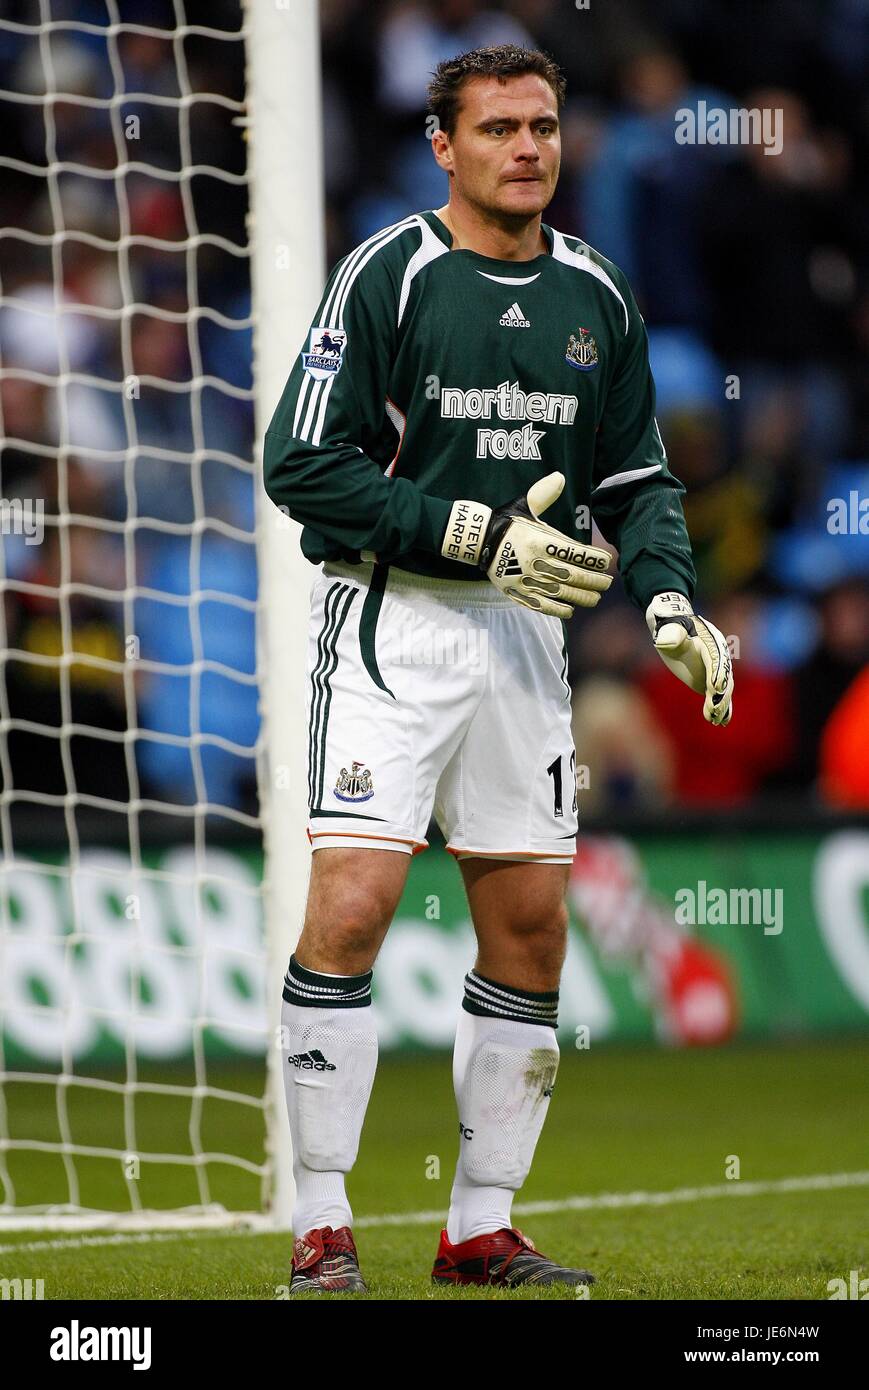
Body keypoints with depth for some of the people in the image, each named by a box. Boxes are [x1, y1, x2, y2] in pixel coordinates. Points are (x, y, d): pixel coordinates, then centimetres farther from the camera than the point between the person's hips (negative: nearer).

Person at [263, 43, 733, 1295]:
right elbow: (303, 464, -11)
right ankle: (321, 1229, -8)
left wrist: (670, 603, -1)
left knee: (531, 926, 5)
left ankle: (481, 1232, 14)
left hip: (522, 629, 6)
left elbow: (636, 481, 17)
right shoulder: (388, 274, -8)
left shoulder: (596, 297, 9)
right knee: (352, 904, -15)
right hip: (388, 623, -6)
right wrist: (477, 535, -16)